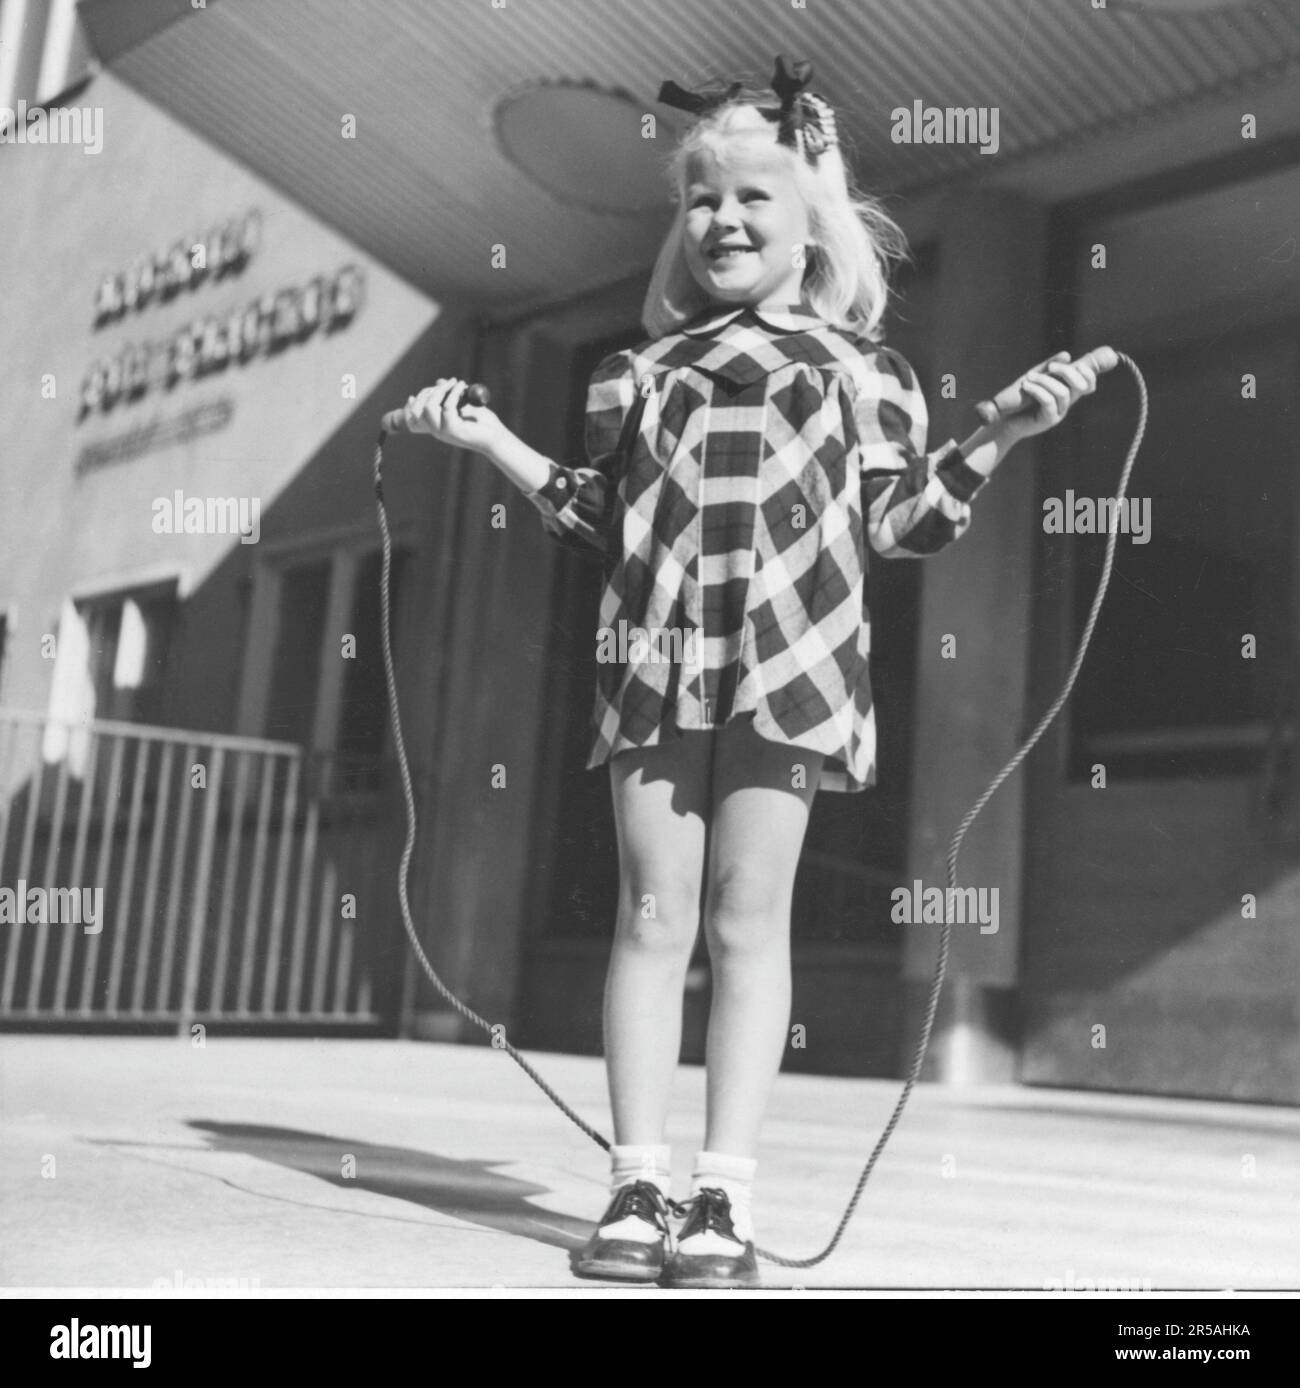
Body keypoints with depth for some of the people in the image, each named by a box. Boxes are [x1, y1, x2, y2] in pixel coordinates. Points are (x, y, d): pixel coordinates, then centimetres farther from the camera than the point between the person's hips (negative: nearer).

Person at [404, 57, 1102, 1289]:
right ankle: (638, 1188, 5)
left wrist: (998, 433, -2)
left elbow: (898, 524, 7)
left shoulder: (860, 369, 11)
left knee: (748, 922, -1)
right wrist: (491, 441, 17)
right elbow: (606, 522, 20)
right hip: (657, 659, 2)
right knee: (653, 916, 0)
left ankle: (723, 1198, 4)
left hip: (789, 668, -2)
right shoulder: (650, 368, 18)